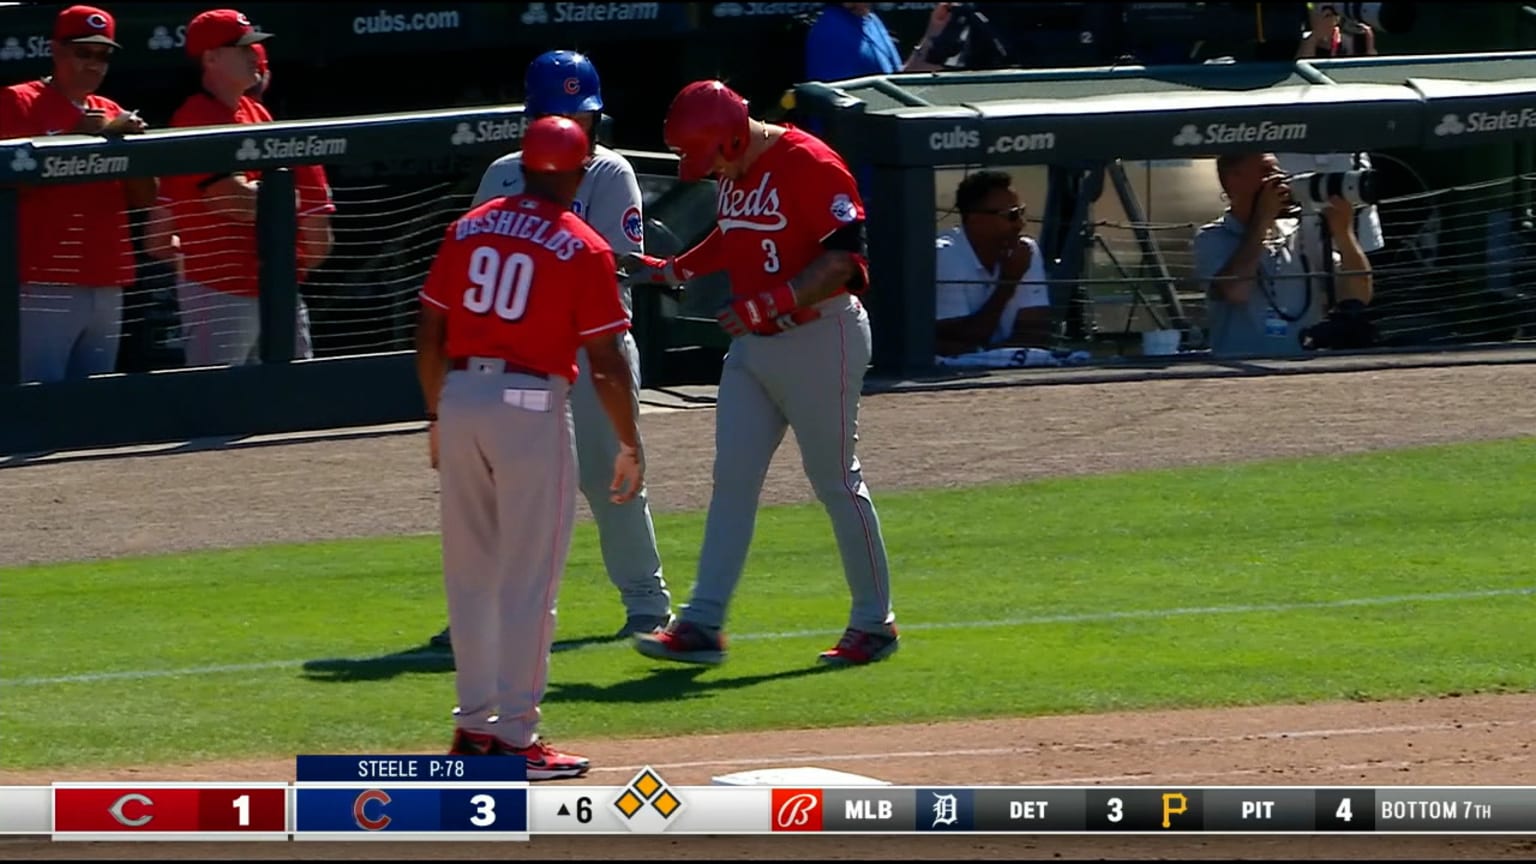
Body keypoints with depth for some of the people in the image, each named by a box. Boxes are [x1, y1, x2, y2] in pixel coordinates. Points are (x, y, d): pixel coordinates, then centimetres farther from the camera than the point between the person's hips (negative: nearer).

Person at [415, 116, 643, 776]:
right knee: (528, 579, 0)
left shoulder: (469, 229, 8)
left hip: (460, 399, 5)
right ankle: (516, 737, 1)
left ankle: (475, 724, 20)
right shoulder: (582, 250, -6)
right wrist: (631, 447, 1)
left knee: (470, 573, 14)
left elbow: (429, 337, 10)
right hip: (531, 407, -5)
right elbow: (606, 366, -8)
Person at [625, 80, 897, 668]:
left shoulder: (809, 165, -18)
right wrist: (669, 270, 13)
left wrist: (770, 304, -29)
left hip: (820, 338, -8)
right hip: (752, 345, 8)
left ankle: (874, 623, 10)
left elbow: (843, 258, -23)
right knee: (732, 481, 3)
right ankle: (702, 625, 2)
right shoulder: (735, 173, 9)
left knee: (835, 482, -1)